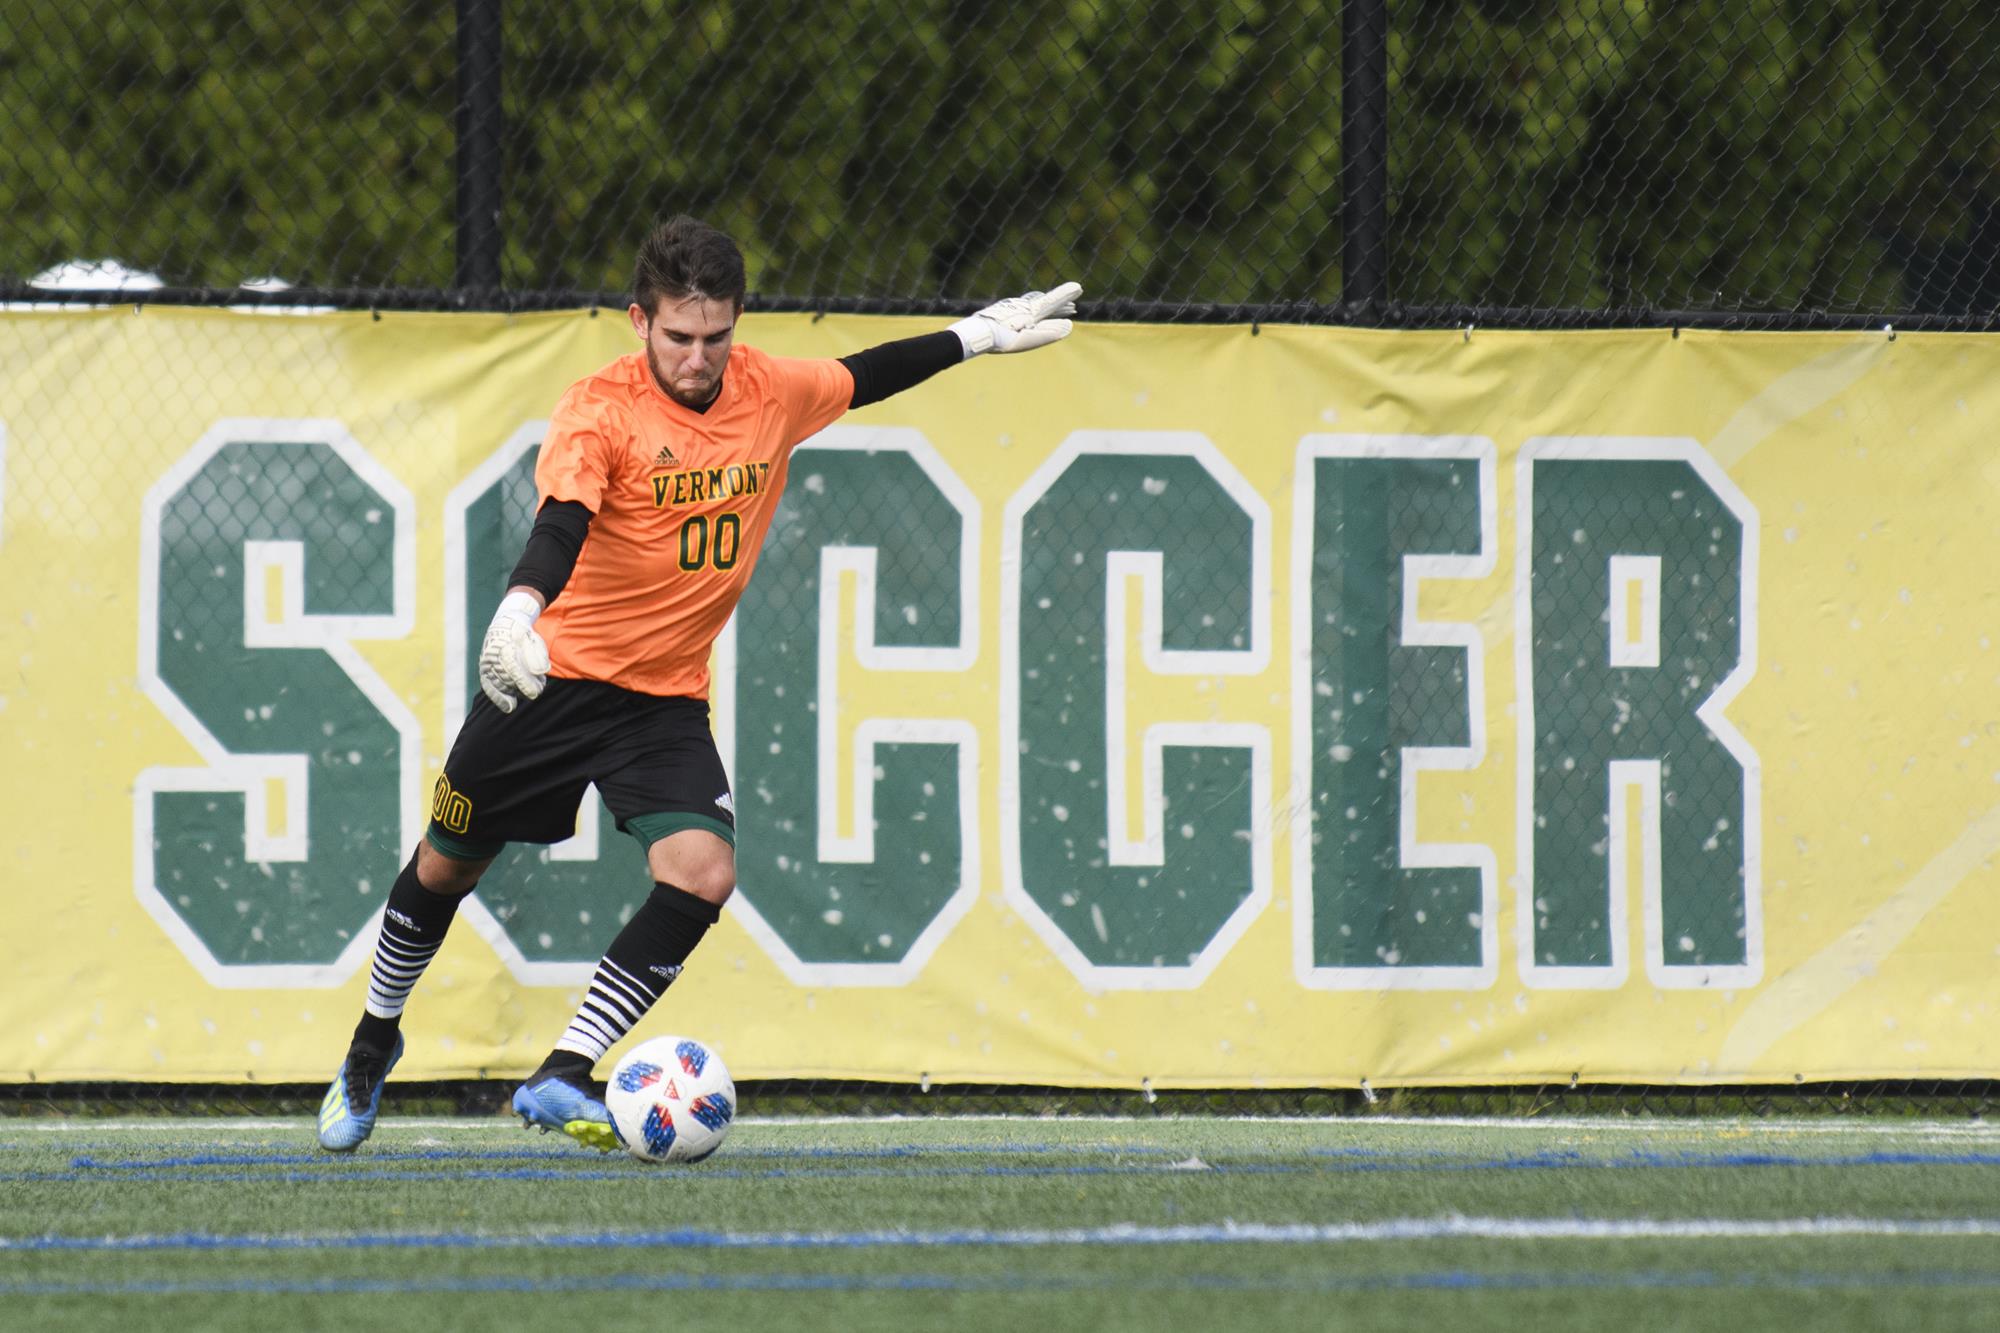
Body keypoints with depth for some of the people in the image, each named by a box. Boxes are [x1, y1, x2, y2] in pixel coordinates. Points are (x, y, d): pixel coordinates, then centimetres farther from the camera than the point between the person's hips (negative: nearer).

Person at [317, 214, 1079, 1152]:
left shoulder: (771, 394, -3)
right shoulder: (602, 408, -20)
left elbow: (863, 377, 18)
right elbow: (561, 521, -36)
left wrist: (976, 337, 25)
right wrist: (519, 610, -54)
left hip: (666, 701, 3)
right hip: (554, 677, -3)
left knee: (703, 873, -20)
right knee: (447, 865, 12)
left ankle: (561, 1078, -15)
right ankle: (375, 1039, 40)